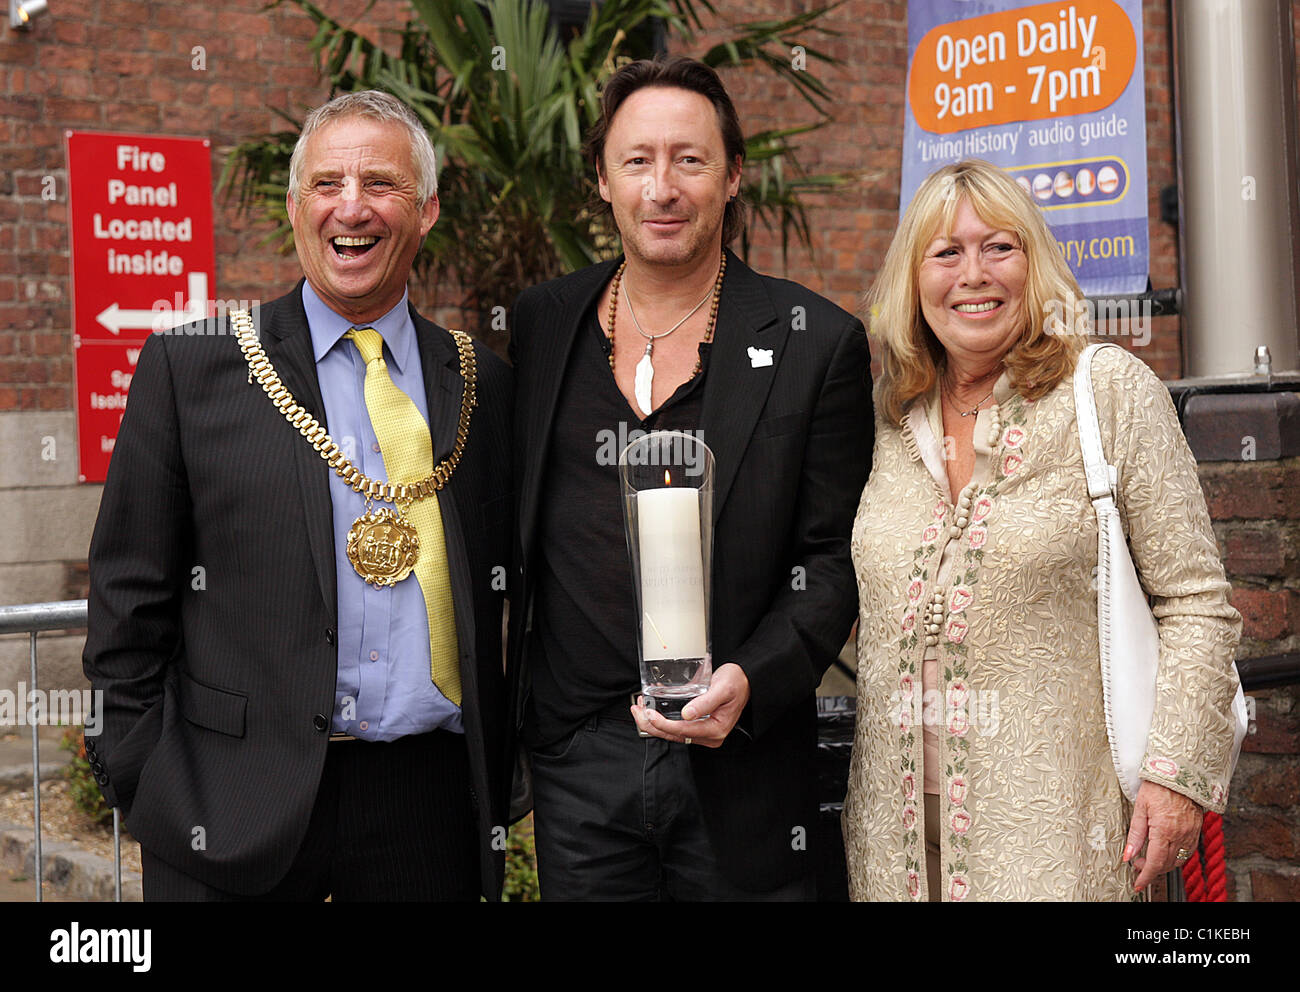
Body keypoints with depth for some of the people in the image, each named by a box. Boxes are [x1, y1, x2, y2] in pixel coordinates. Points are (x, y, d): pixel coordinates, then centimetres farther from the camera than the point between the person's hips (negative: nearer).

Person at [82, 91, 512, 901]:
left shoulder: (483, 384, 7)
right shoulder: (189, 369, 0)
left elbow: (499, 593, 10)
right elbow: (130, 596, 1)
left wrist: (497, 788, 5)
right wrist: (147, 784, -3)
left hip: (431, 807, 2)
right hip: (237, 814, -2)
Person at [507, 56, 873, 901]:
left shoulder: (818, 342, -3)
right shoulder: (541, 324, 6)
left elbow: (833, 559, -3)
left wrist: (751, 681, -18)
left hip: (743, 775, -2)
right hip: (577, 766, 3)